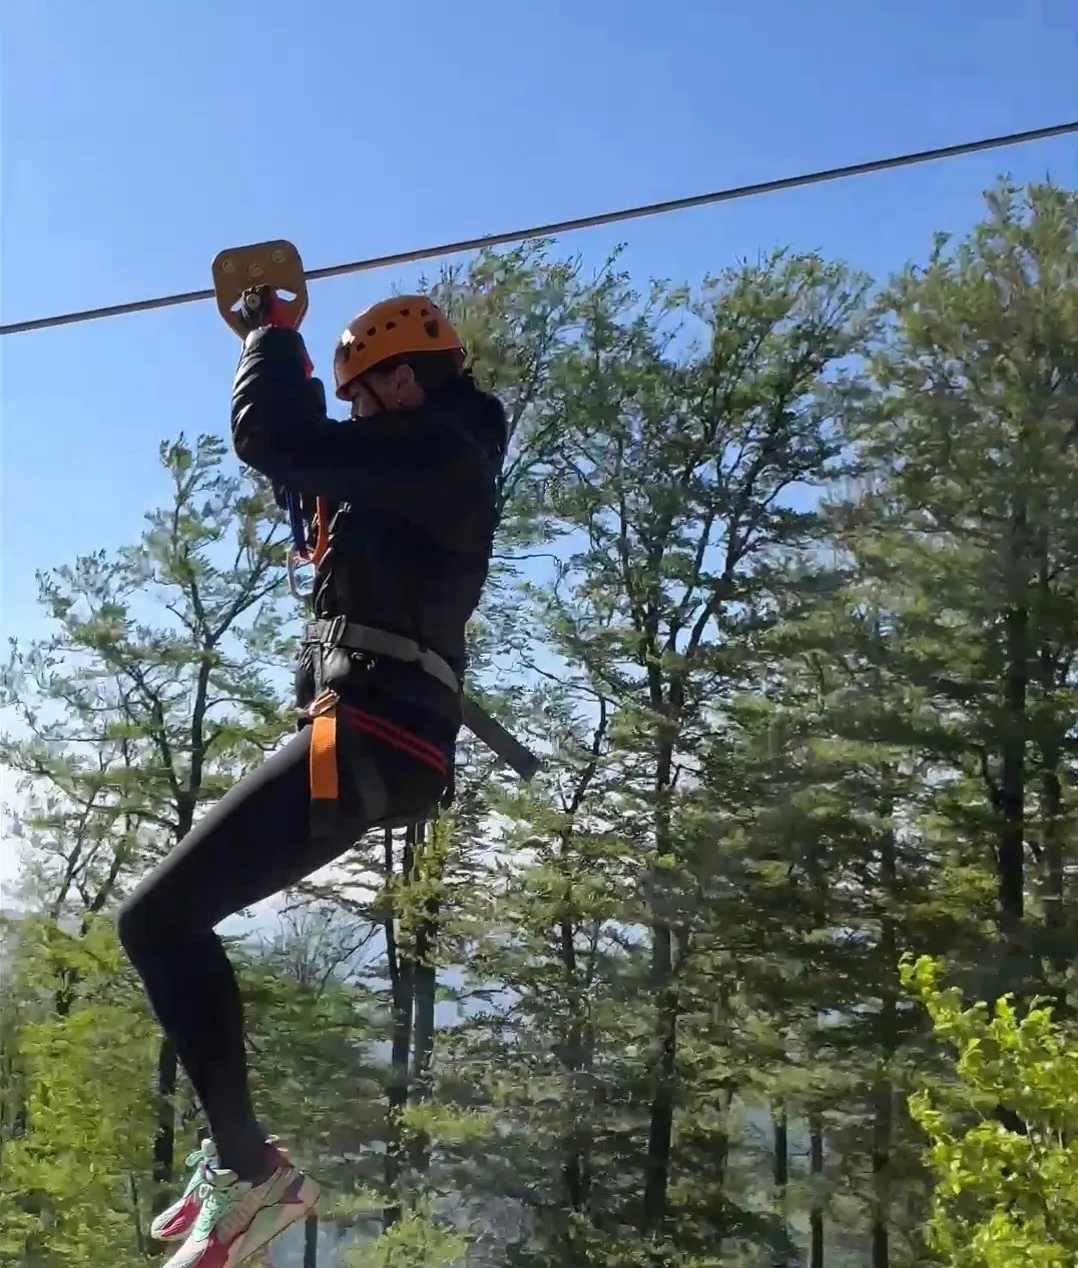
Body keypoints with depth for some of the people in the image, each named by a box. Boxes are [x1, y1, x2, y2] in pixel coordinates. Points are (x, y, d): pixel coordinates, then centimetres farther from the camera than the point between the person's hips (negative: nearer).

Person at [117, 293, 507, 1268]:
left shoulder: (435, 450, -8)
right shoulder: (437, 468, 24)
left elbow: (274, 442, -15)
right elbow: (315, 458, 39)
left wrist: (273, 335, 4)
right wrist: (275, 344, 33)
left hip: (366, 741, -11)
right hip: (380, 741, 11)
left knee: (158, 918, -13)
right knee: (186, 912, 19)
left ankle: (252, 1169, -10)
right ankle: (231, 1152, 20)